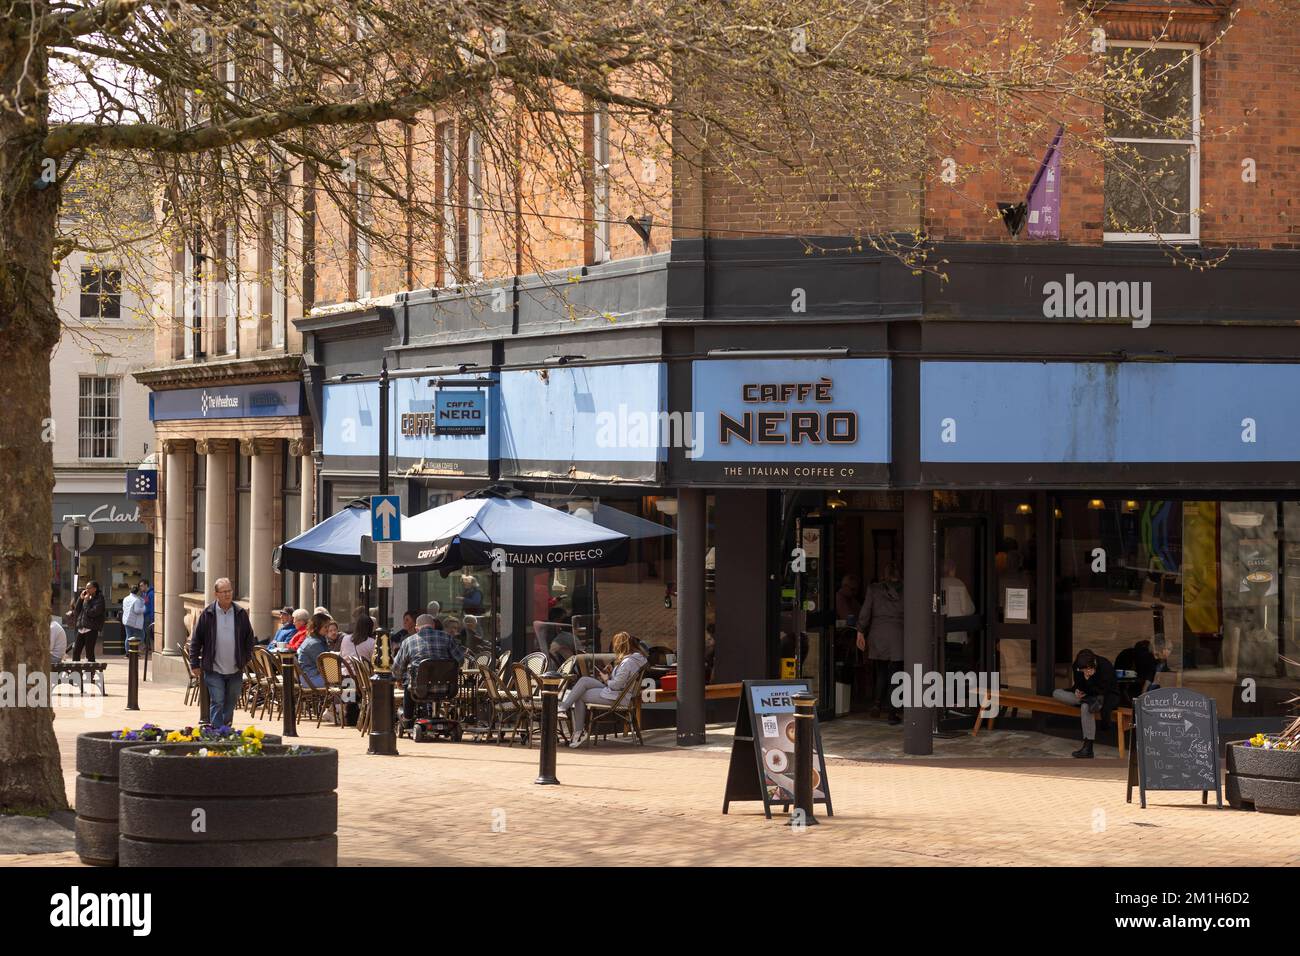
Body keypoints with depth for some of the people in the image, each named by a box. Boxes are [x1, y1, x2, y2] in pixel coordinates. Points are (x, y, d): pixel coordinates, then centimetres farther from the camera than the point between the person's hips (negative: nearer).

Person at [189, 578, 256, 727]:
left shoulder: (241, 614, 3)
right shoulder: (207, 614, -4)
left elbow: (250, 639, 13)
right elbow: (195, 640, 0)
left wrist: (246, 659, 7)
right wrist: (195, 664, -2)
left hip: (235, 670, 3)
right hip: (214, 670, -3)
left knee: (230, 705, 13)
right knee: (217, 703, -8)